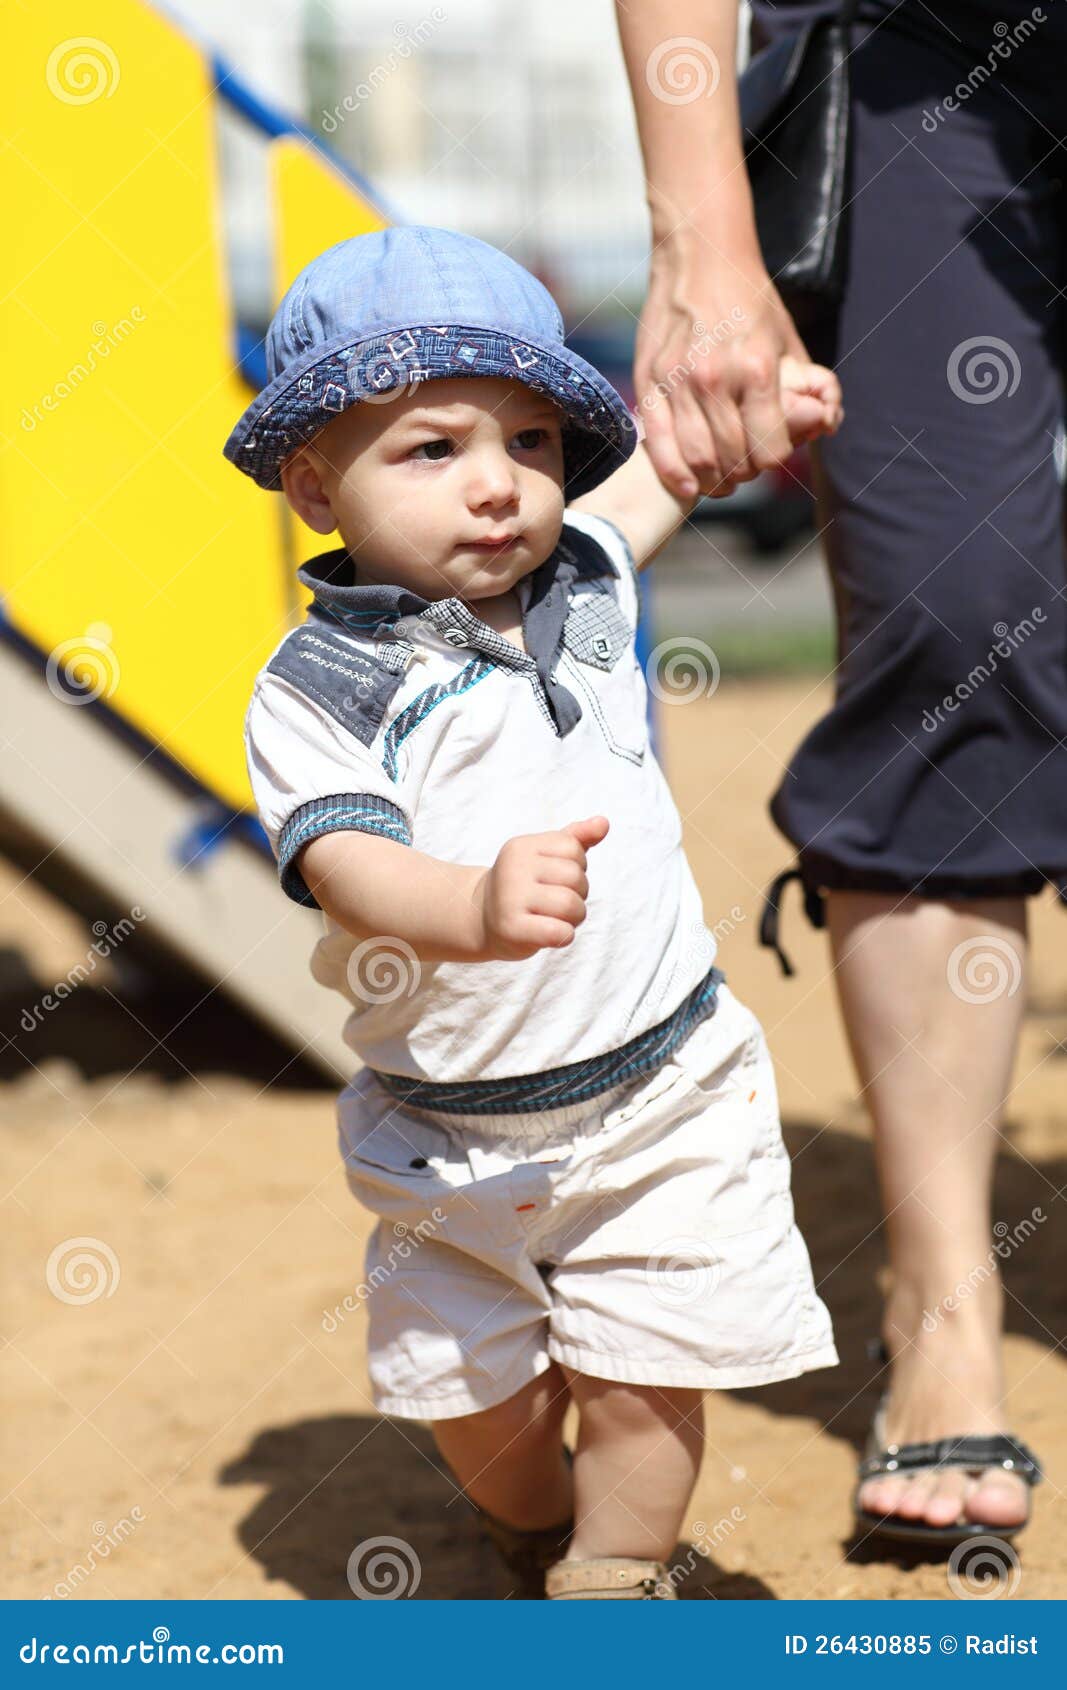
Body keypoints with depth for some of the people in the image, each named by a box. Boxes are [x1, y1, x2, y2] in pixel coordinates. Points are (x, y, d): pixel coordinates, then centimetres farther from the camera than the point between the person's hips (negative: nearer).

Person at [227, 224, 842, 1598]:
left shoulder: (579, 580, 1)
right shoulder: (315, 692, -15)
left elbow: (647, 481, 27)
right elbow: (345, 862, -33)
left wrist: (756, 409, 19)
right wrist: (475, 906, -51)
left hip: (662, 1086, 2)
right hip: (451, 1134, -2)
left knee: (645, 1377, -1)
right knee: (479, 1401, 10)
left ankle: (616, 1582, 22)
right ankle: (536, 1537, 42)